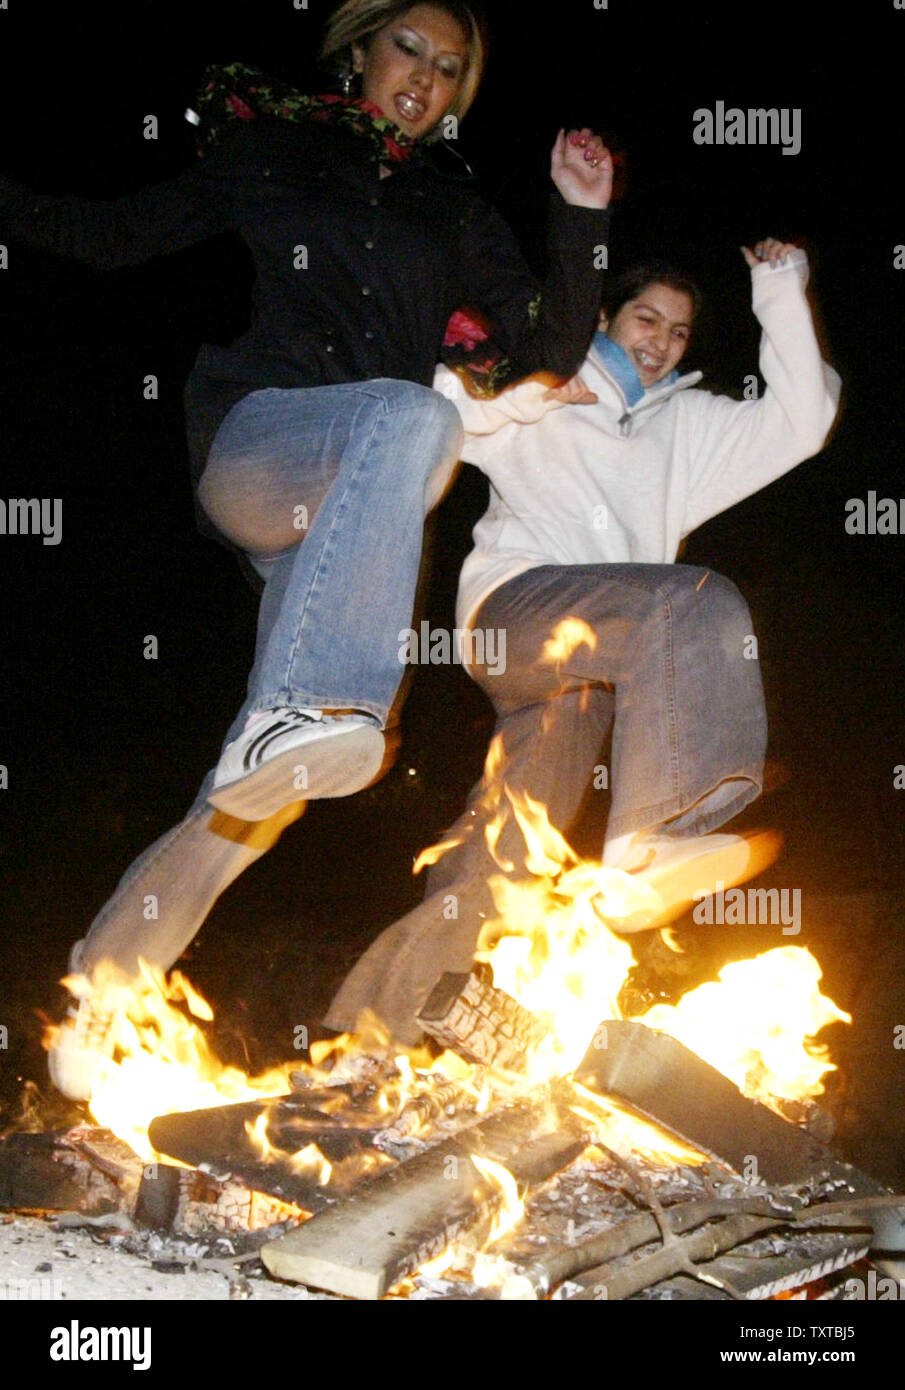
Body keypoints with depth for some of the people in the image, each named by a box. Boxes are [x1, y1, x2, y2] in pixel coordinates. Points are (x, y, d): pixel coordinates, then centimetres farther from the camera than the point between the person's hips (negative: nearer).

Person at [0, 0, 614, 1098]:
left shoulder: (454, 212, 26)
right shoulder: (271, 152, 20)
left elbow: (553, 350, 18)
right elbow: (118, 236, 20)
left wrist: (580, 220, 5)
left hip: (359, 514, 4)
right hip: (255, 441, -3)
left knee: (269, 789, -7)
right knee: (418, 414, -39)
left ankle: (102, 987, 4)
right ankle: (305, 709, -55)